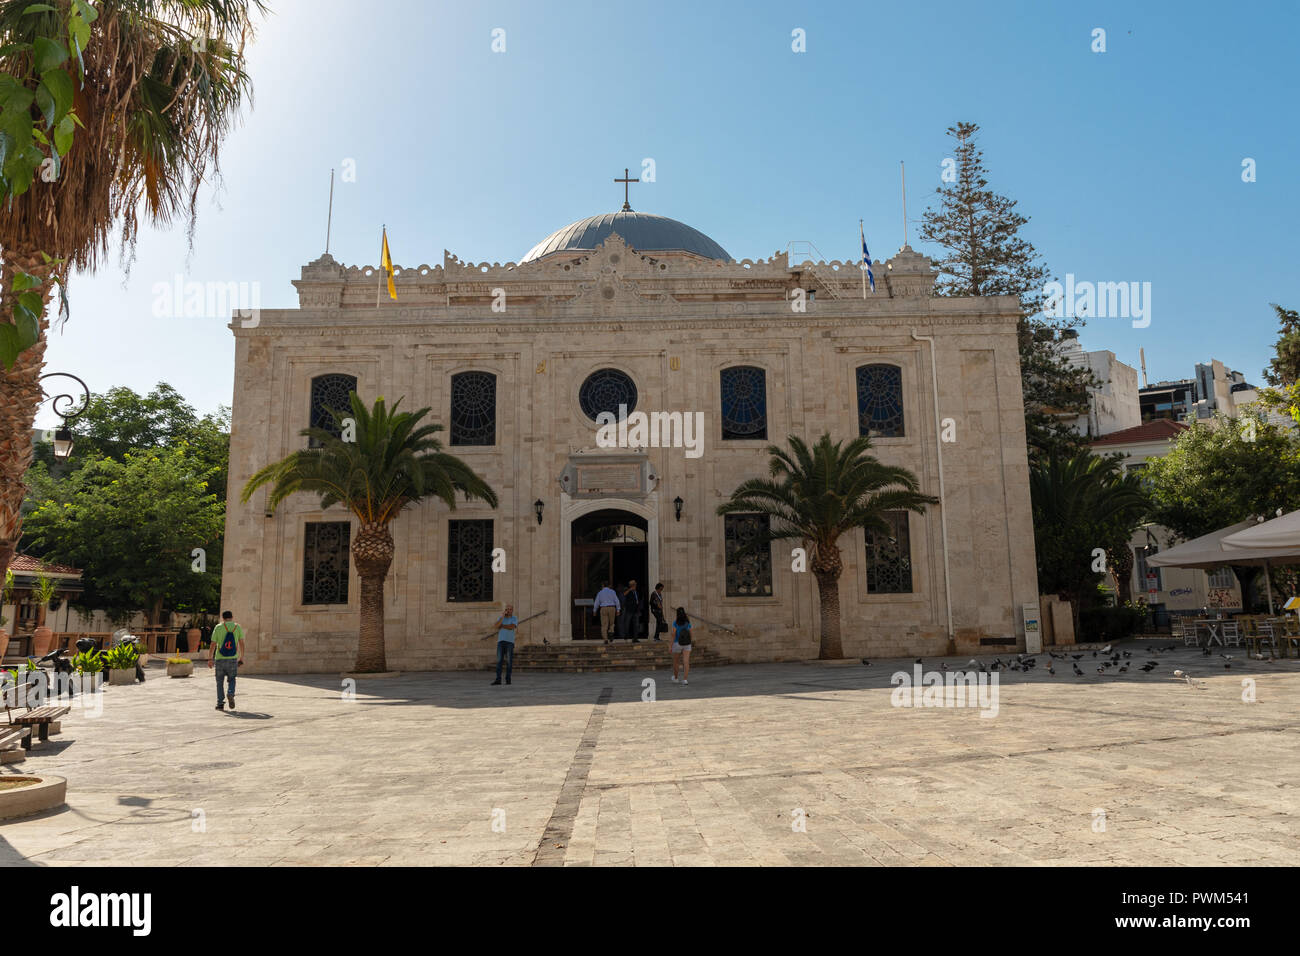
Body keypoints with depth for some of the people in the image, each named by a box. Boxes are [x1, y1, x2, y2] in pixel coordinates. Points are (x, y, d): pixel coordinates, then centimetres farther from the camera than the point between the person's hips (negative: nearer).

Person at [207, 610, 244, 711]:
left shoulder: (218, 627, 0)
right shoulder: (237, 627, 4)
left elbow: (213, 645, -2)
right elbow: (241, 644, 1)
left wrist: (210, 659, 4)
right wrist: (241, 657, 8)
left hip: (220, 659, -1)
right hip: (233, 659, 1)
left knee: (219, 681, 10)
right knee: (231, 679, 15)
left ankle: (220, 703, 6)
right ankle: (230, 693, -13)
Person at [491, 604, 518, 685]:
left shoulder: (515, 619, 1)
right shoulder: (500, 618, 9)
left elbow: (511, 627, -19)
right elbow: (496, 626, -11)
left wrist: (501, 626, -8)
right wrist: (503, 616, -16)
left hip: (510, 642, -2)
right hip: (501, 642, 2)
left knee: (509, 661, -4)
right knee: (499, 660, -5)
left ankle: (508, 679, 5)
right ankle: (498, 680, -6)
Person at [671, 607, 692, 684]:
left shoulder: (675, 623, -8)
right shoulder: (688, 622, 2)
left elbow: (673, 634, -11)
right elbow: (690, 634, 7)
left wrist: (671, 646, -6)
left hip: (677, 643, -2)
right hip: (687, 644, 2)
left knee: (675, 661, 18)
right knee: (686, 662, -5)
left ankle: (675, 678, 33)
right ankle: (685, 679, -19)